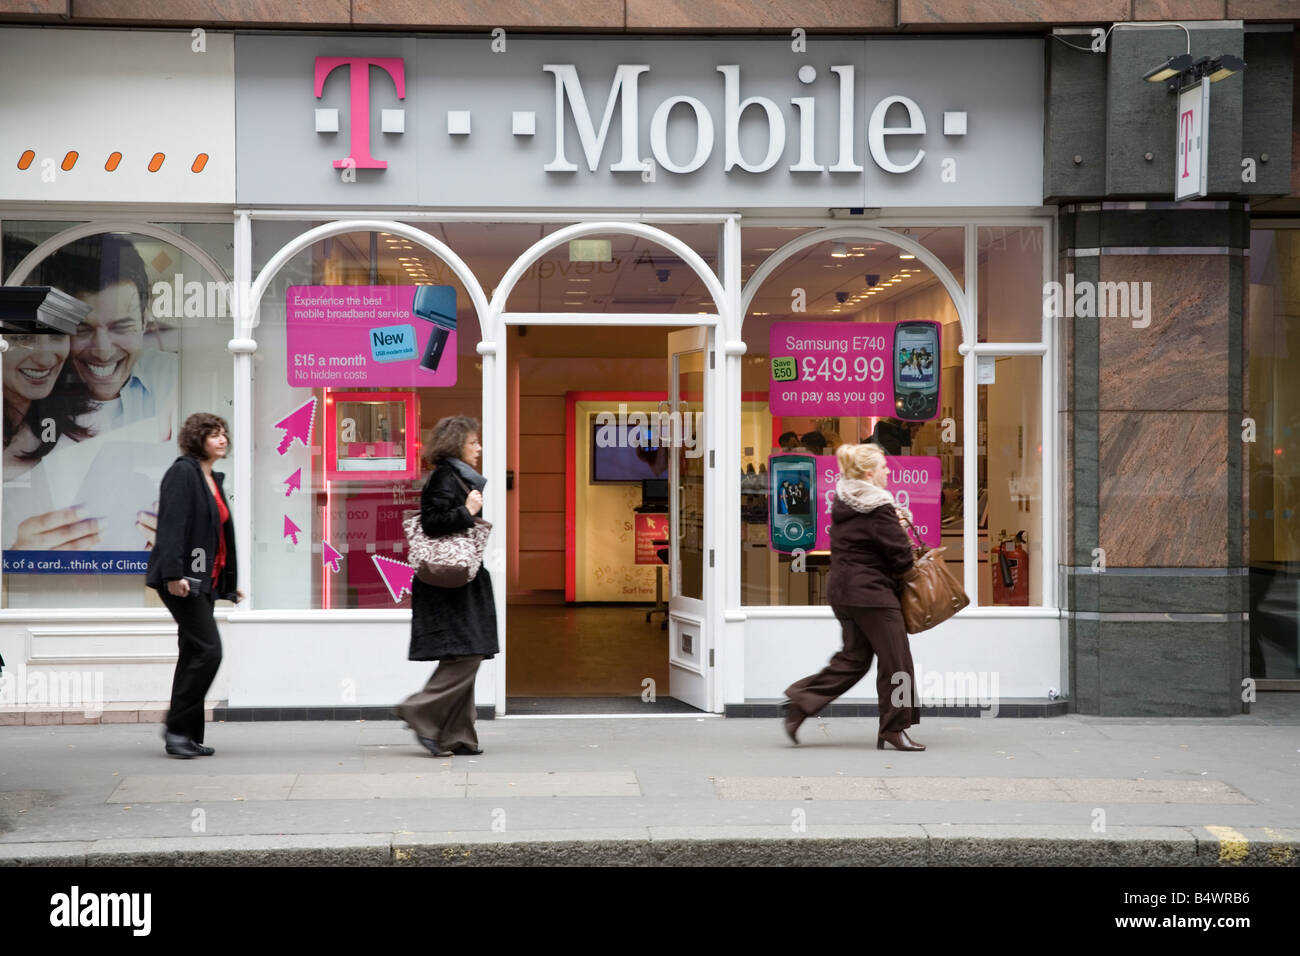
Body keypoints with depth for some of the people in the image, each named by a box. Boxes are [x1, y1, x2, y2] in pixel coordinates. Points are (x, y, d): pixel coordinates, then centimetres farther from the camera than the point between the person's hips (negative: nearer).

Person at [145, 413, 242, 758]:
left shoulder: (214, 480, 19)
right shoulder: (182, 472, -8)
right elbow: (172, 524, -17)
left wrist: (230, 583, 22)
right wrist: (173, 573, -24)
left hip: (205, 581, 9)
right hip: (183, 579, -9)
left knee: (195, 655, 9)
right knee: (208, 650, -13)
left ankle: (186, 736, 13)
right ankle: (177, 727, -5)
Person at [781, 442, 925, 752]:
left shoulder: (842, 502, 8)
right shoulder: (879, 510, -17)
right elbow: (902, 557, -16)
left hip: (842, 590, 9)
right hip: (872, 594, -9)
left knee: (854, 658, 16)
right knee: (895, 660, 2)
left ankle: (801, 702, 8)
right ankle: (894, 728, 9)